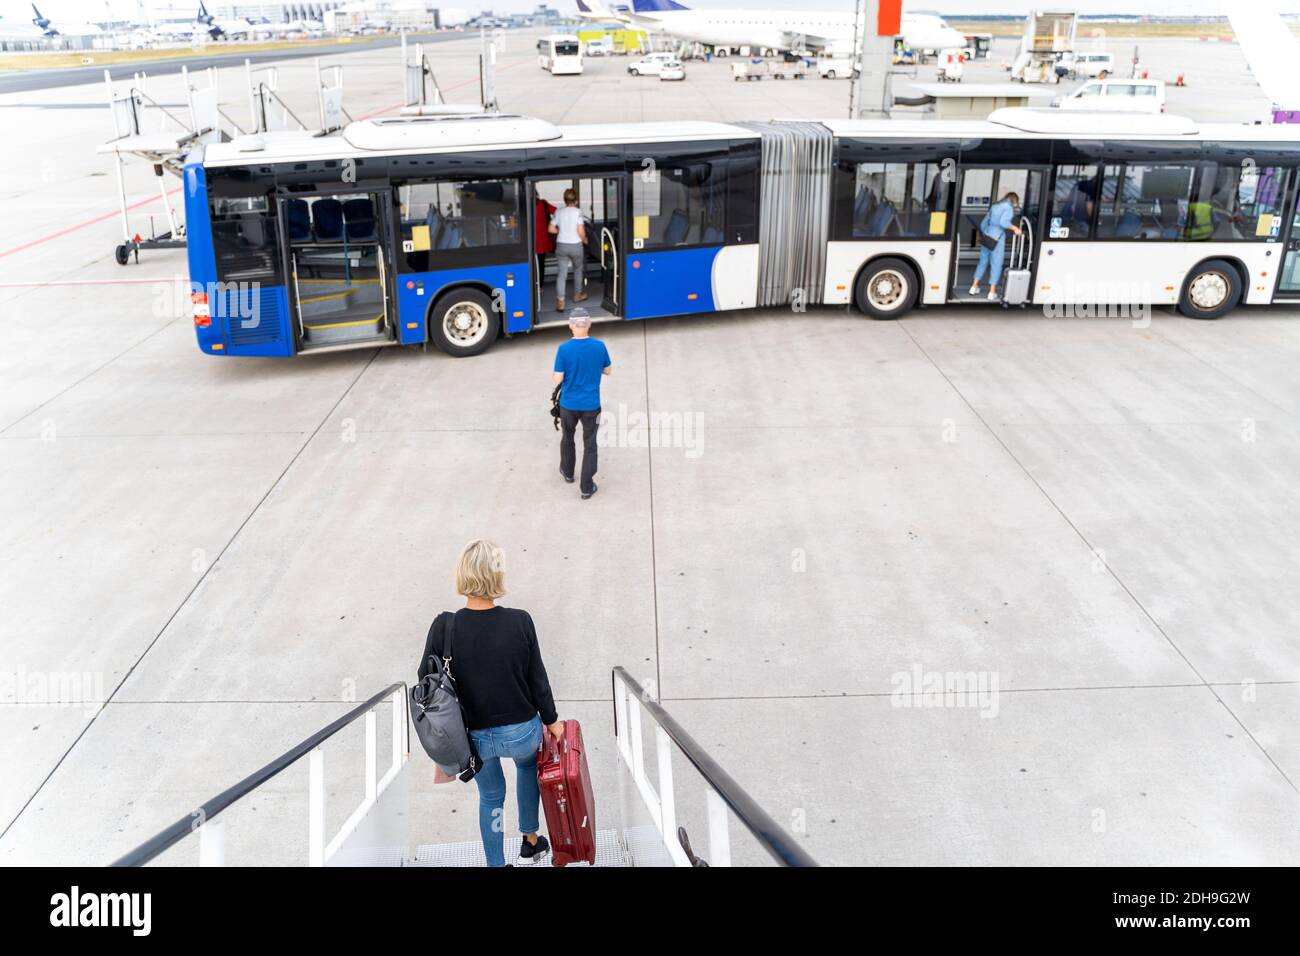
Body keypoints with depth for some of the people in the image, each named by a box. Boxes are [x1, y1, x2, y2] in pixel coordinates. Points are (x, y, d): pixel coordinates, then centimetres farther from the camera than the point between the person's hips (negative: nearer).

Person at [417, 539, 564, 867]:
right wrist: (551, 720, 5)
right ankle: (530, 839, 46)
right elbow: (537, 678, -10)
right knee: (528, 765, 34)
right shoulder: (520, 621, -20)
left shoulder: (444, 626, -19)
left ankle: (496, 864, 38)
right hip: (522, 731, 0)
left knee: (491, 796, 26)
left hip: (475, 737, 0)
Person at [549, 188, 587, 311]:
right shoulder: (577, 212, -9)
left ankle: (560, 301, -10)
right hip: (575, 245, -2)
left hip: (561, 245, 2)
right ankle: (577, 294, 35)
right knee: (578, 270, 22)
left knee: (561, 274, 1)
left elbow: (551, 229, 3)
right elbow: (581, 231, -14)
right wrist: (584, 240, 5)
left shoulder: (559, 212, 1)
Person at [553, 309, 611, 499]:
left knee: (567, 438, 25)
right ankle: (586, 487, 11)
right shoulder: (599, 346, -11)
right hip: (591, 405, 0)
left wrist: (553, 375, 9)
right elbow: (607, 371, 4)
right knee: (589, 445, 9)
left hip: (569, 405, 0)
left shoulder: (564, 349, -16)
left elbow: (558, 379, -12)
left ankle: (567, 472, 43)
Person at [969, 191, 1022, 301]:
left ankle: (974, 287, 21)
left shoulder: (995, 206, 17)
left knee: (983, 262, 17)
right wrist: (1015, 228, -11)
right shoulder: (1009, 207, -6)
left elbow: (983, 223, 20)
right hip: (997, 238, -7)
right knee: (996, 264, 1)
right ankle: (992, 292, 3)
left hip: (986, 237, 7)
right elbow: (1003, 222, -22)